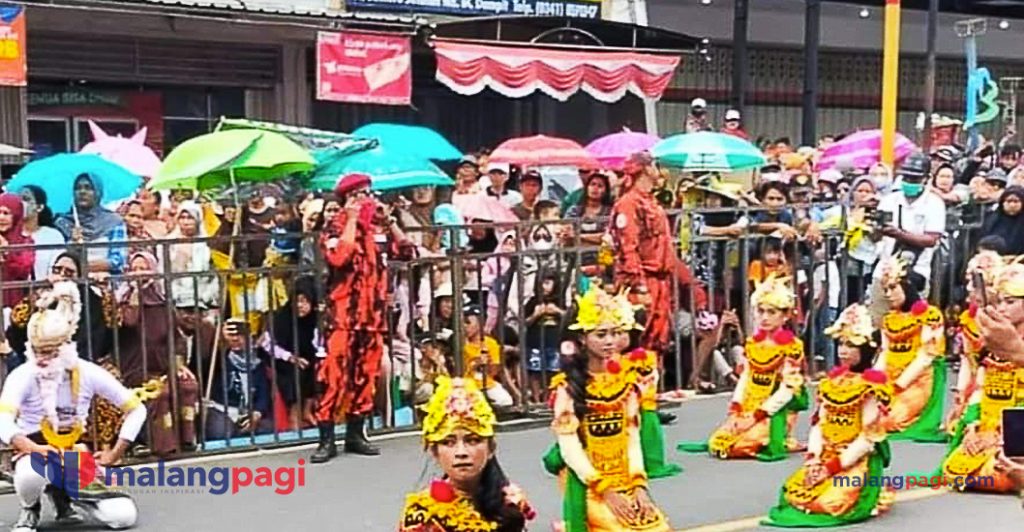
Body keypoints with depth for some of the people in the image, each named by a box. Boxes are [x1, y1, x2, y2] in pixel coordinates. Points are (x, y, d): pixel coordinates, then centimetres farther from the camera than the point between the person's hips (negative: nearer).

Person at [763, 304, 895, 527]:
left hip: (858, 460, -6)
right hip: (827, 457, 6)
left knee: (829, 502, -25)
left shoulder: (871, 386, -11)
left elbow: (868, 438, -14)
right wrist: (813, 458, -10)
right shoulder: (831, 381, 10)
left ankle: (874, 494, 4)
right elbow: (818, 424, 7)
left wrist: (834, 466, -17)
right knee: (792, 493, -12)